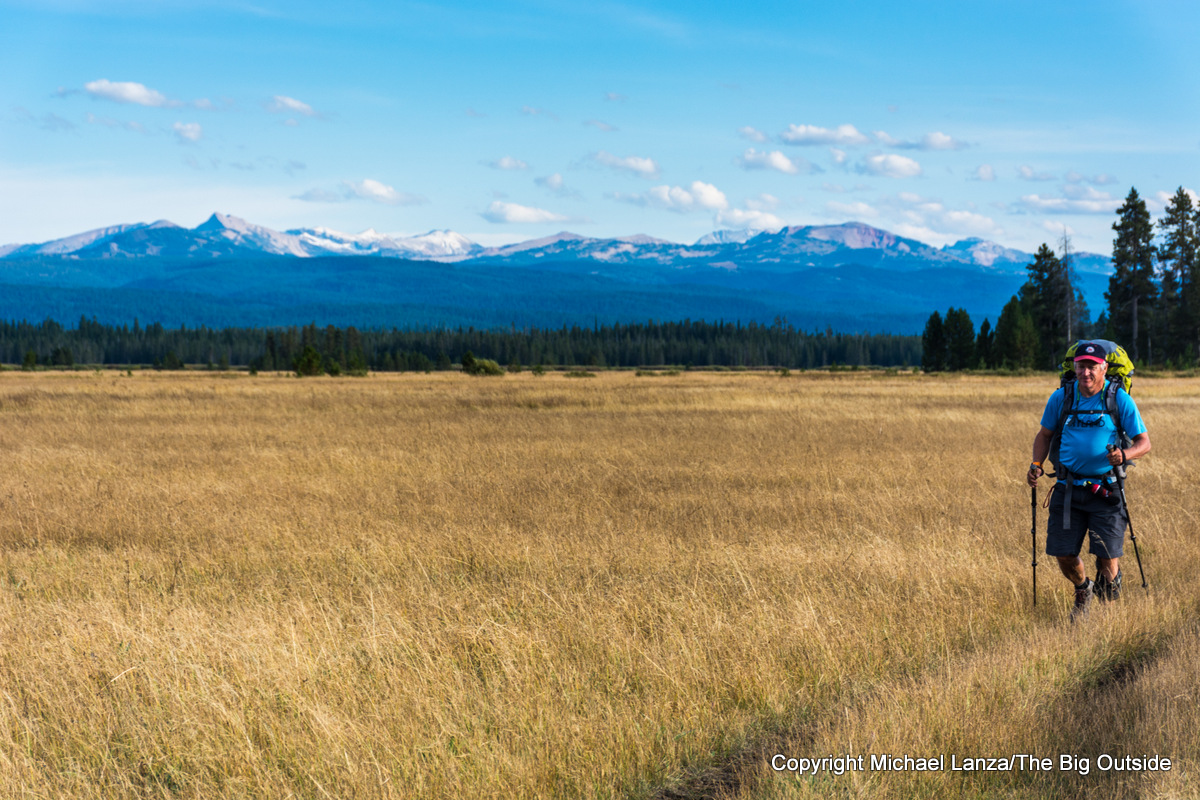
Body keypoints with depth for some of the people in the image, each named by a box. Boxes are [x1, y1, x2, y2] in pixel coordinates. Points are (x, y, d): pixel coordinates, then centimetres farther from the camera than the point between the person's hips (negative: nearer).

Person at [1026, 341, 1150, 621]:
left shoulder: (1120, 400, -5)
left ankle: (1109, 582, 27)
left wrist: (1124, 455, -24)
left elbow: (1144, 442, -2)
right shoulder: (1061, 398, 1)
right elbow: (1044, 435, 15)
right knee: (1063, 554, 2)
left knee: (1107, 557, -8)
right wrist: (1036, 465, -2)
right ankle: (1082, 590, 35)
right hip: (1068, 489, 2)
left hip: (1105, 490, -2)